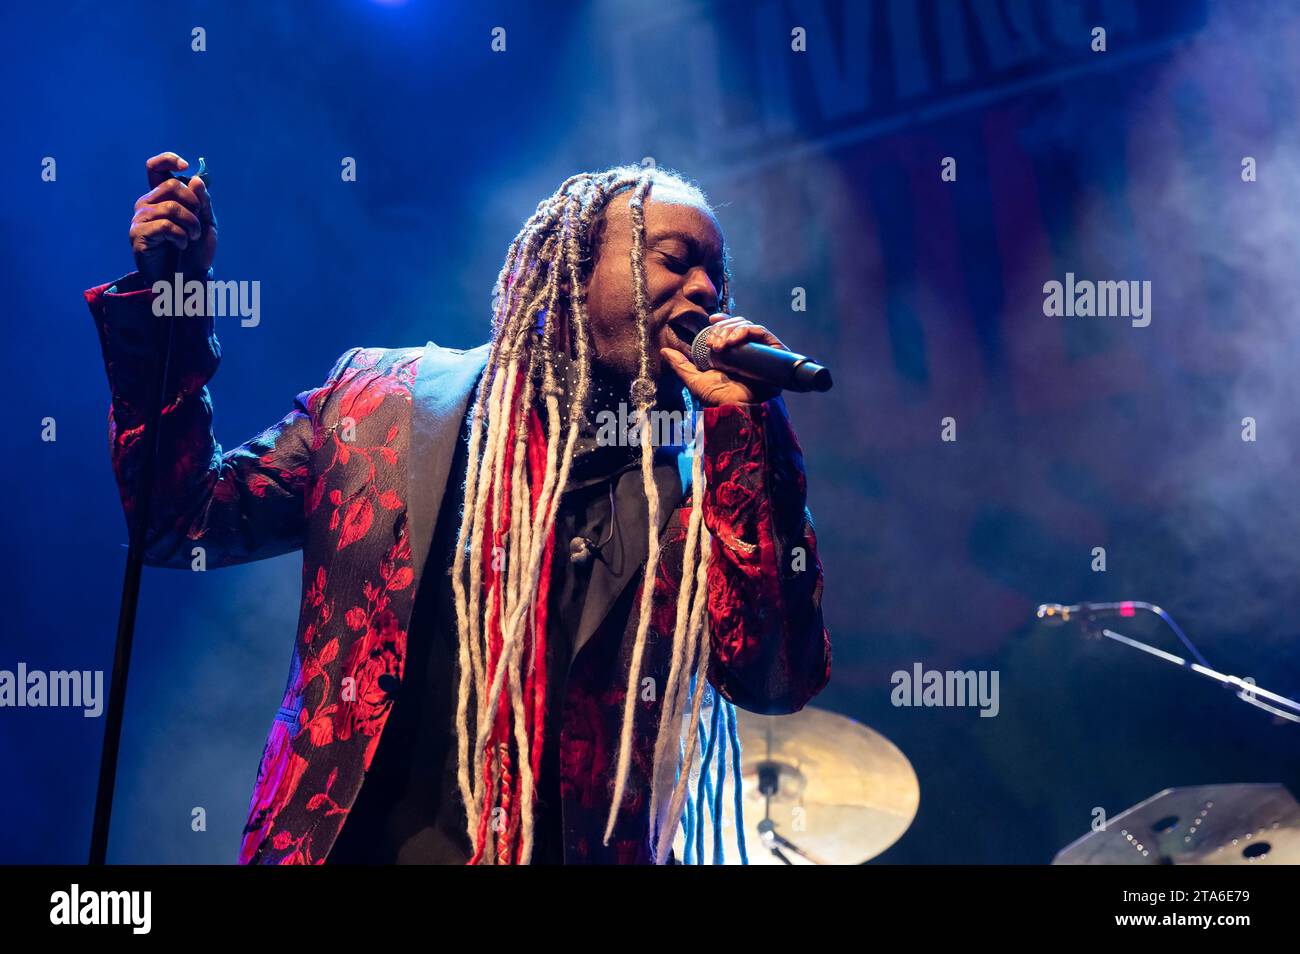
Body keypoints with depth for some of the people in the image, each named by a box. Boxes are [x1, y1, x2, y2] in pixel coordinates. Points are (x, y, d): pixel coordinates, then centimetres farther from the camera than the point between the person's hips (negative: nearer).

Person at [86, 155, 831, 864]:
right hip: (347, 841, 0)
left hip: (574, 847, 0)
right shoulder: (385, 394, 8)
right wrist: (168, 295, 1)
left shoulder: (702, 477, 7)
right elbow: (182, 522, 10)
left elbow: (776, 679, -3)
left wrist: (744, 425, -6)